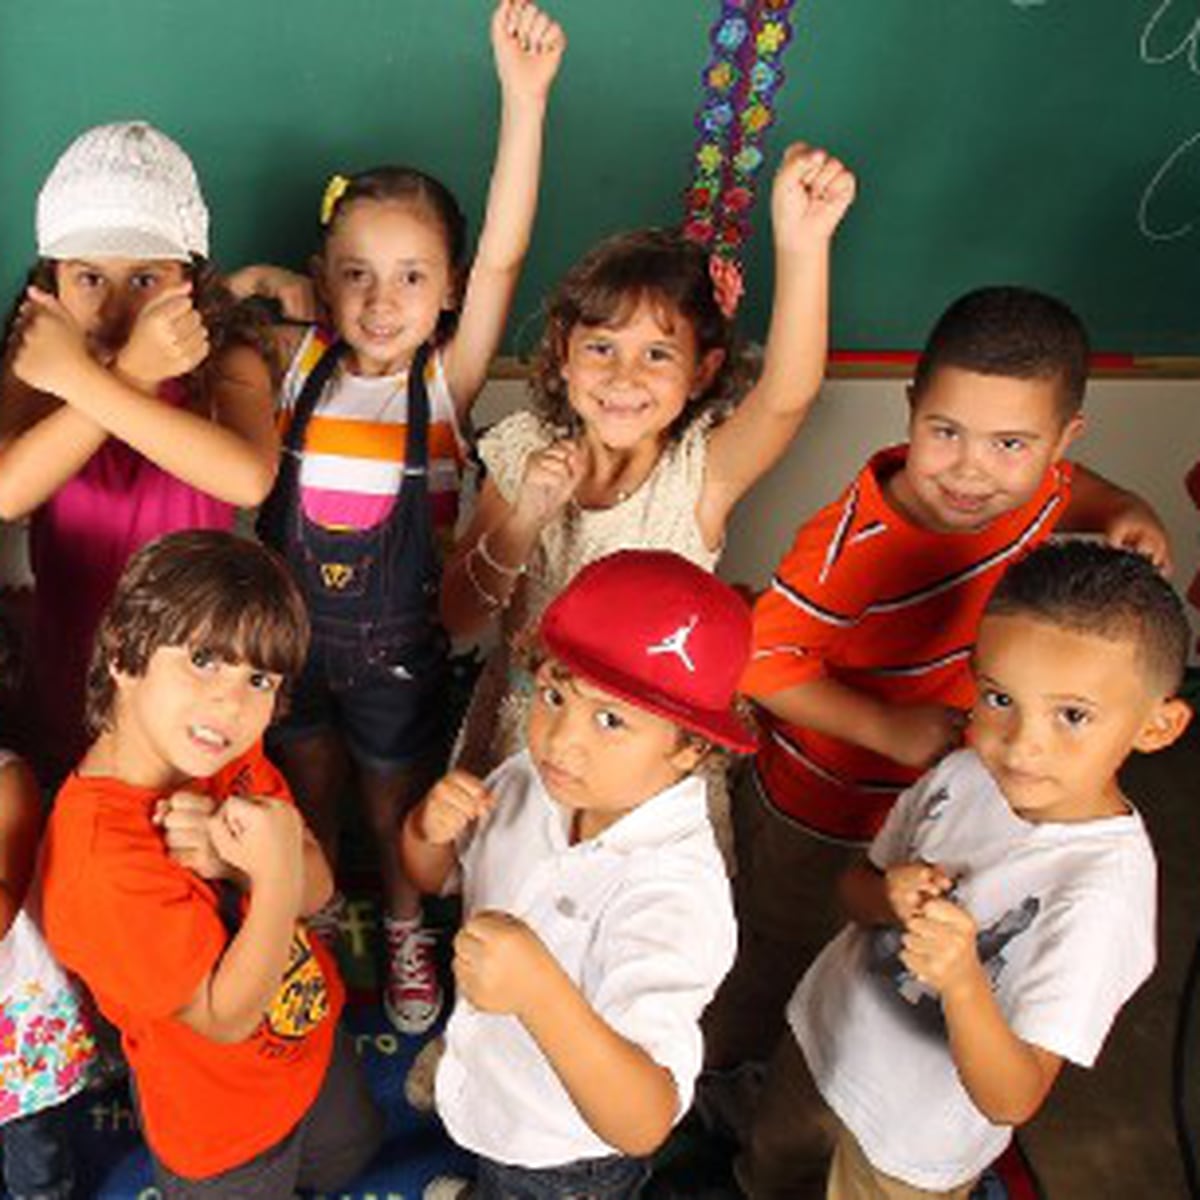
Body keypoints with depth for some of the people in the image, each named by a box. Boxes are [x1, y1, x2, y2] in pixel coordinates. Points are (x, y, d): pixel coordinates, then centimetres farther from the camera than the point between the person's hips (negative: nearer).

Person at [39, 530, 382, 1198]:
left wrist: (233, 859, -33)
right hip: (227, 1129, -7)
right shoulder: (102, 857, -38)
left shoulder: (230, 752, -16)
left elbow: (317, 890, -13)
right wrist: (274, 873, -41)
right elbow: (227, 1018, -30)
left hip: (313, 1038, 7)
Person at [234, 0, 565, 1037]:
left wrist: (524, 96, -42)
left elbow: (503, 258, -32)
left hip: (400, 645, -2)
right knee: (307, 798, 24)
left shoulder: (446, 381, -17)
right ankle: (312, 920, 51)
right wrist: (252, 287, -14)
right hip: (291, 632, 2)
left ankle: (406, 928, 47)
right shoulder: (298, 362, -10)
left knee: (397, 810, 19)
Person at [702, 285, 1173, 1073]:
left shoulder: (1034, 485, -18)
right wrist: (888, 729, -34)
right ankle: (723, 1077, 53)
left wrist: (1123, 510, -13)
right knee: (778, 953, 22)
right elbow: (764, 661, -30)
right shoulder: (853, 546, -39)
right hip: (820, 813, -5)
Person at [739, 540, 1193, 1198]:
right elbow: (855, 886, 1)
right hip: (821, 1034, 5)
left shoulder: (1104, 890, -32)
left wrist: (961, 980, -48)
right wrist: (892, 896, -21)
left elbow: (1012, 1101, -31)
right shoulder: (964, 773, -15)